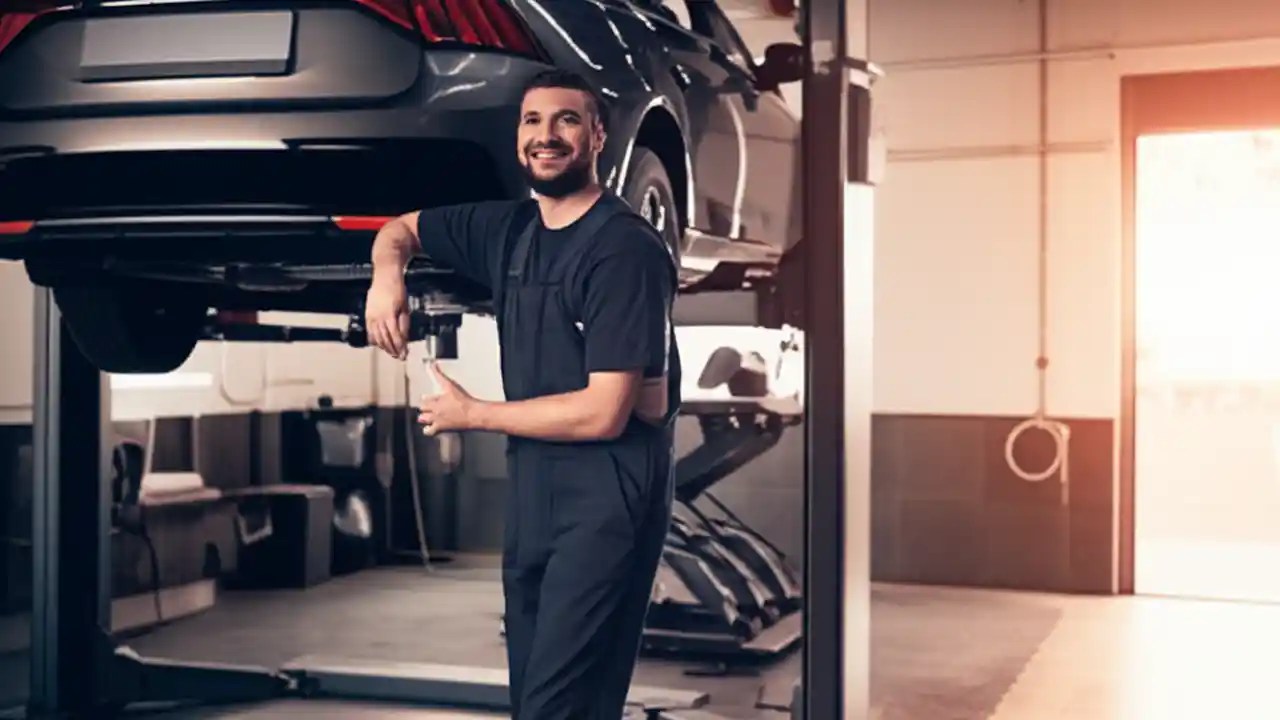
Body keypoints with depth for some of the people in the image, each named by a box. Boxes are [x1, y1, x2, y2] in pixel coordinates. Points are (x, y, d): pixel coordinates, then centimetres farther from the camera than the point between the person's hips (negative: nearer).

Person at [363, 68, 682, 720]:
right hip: (531, 486, 8)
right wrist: (387, 272, -1)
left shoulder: (626, 248, -15)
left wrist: (471, 414, -9)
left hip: (608, 492, -8)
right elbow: (401, 229, 24)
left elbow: (604, 414, -20)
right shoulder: (509, 228, 8)